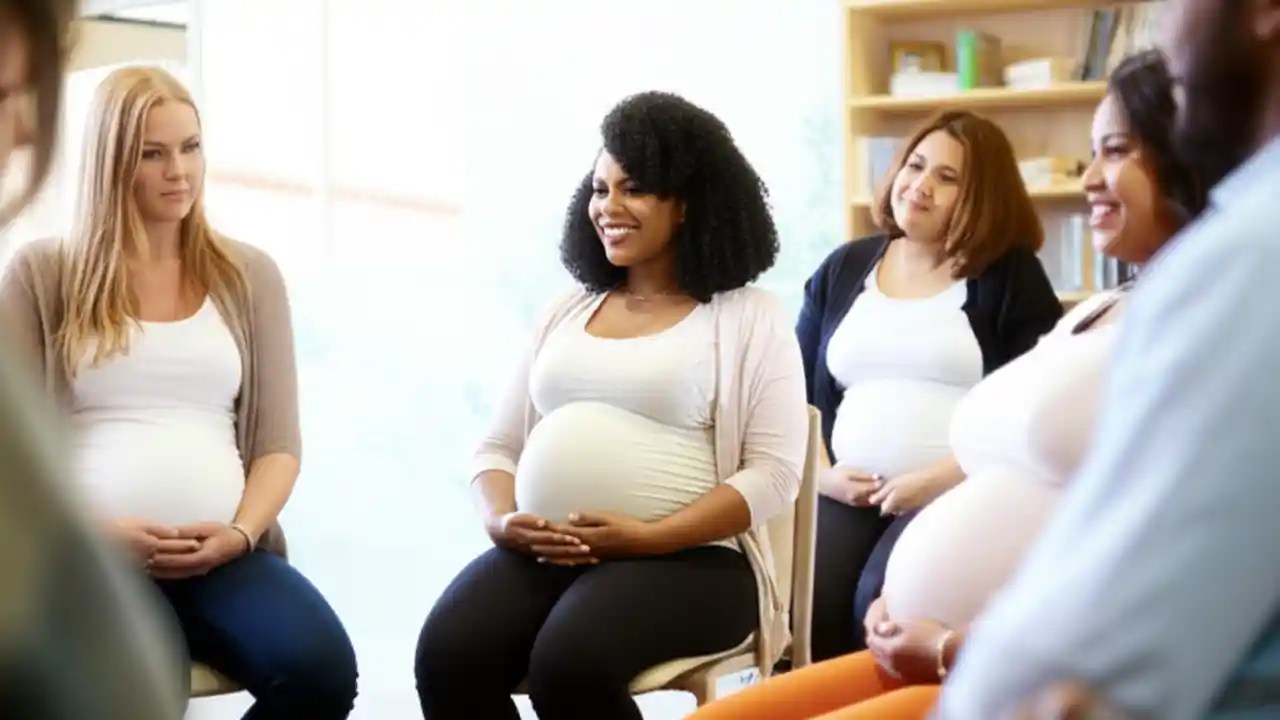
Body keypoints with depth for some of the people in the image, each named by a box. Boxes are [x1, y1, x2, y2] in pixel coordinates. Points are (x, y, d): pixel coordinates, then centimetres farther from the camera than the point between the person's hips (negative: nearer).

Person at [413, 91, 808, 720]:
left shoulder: (749, 318, 5)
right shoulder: (567, 313, 21)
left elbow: (773, 471, -5)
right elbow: (500, 447, 20)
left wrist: (646, 538, -16)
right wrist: (500, 521, -4)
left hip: (686, 559, -4)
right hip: (538, 555, 5)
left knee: (571, 664, -34)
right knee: (448, 655, -26)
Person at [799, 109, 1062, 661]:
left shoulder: (1010, 275, 5)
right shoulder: (843, 268, 18)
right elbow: (797, 393, 18)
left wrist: (942, 479, -14)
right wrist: (822, 472, 0)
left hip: (958, 495, -3)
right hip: (845, 493, 3)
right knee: (803, 603, -26)